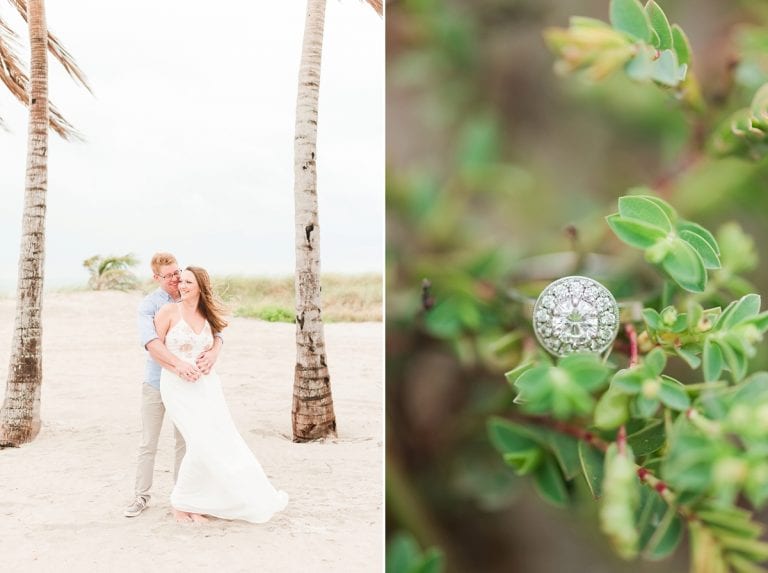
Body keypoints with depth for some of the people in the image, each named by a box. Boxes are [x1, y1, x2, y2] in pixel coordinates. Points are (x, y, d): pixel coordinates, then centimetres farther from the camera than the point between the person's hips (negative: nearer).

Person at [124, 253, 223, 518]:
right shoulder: (149, 304, -8)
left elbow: (214, 332, -5)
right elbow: (150, 341, -24)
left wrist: (213, 351, -29)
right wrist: (178, 363, -38)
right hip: (155, 383, -2)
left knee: (184, 442, 9)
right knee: (148, 443, 7)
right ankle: (141, 495, 20)